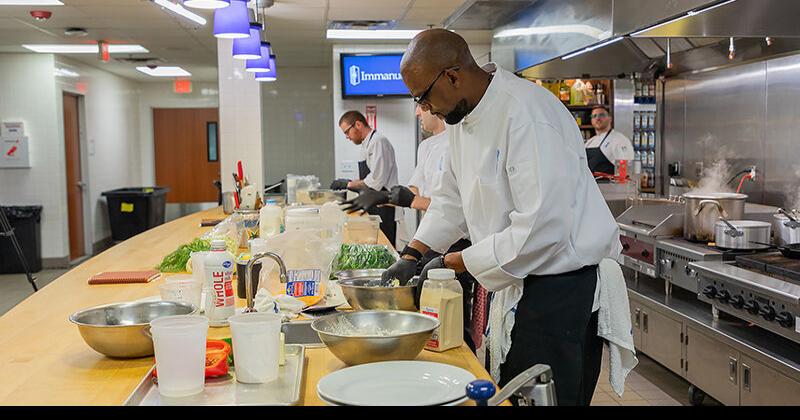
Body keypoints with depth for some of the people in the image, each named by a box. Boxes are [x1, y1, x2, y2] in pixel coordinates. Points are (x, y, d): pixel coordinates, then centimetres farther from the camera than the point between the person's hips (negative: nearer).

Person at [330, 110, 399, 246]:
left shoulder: (379, 141, -13)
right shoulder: (367, 144, 17)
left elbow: (376, 181, -20)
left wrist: (349, 184, -10)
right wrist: (346, 185, 9)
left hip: (383, 211, -10)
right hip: (373, 210, 10)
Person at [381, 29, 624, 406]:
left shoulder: (527, 114, -24)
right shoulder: (462, 117, 7)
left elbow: (542, 228, -29)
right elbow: (453, 199, 18)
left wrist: (455, 262, -19)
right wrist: (411, 256, 6)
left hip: (560, 289, -9)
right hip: (511, 284, 9)